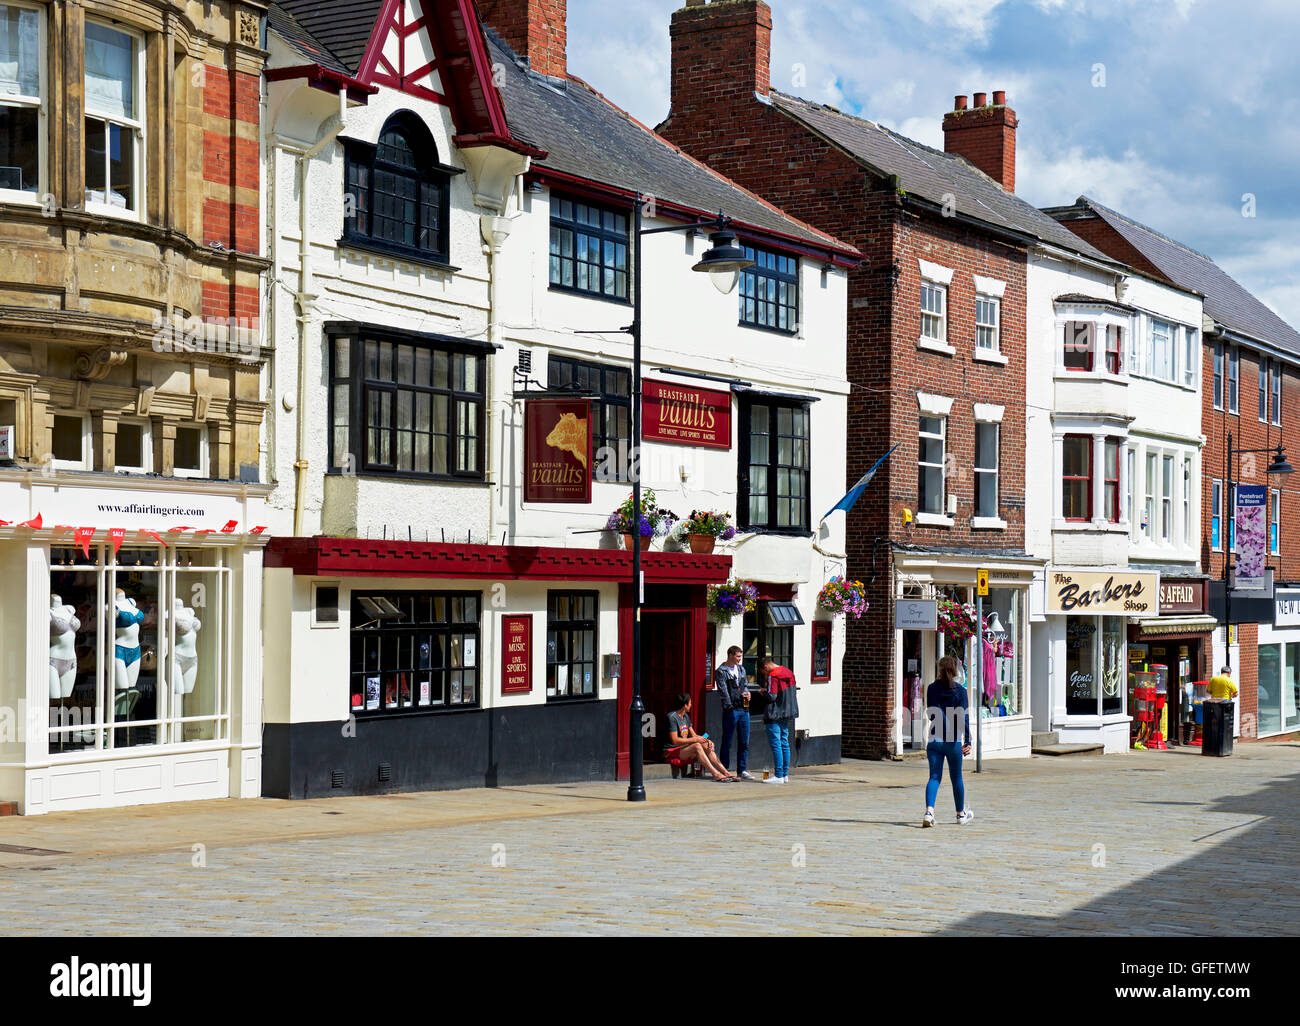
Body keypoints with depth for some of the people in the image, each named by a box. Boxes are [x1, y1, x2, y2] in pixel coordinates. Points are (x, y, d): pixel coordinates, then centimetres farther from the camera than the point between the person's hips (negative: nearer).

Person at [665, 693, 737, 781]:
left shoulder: (685, 716, 16)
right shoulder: (672, 717, -13)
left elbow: (694, 735, 16)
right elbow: (675, 740, -20)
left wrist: (707, 740, -4)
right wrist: (695, 739, -17)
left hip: (684, 748, 8)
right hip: (672, 751, -8)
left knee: (706, 746, -14)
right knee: (697, 746, -30)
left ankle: (726, 773, -21)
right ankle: (716, 774, -36)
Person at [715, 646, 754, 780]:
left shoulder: (741, 669, 16)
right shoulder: (721, 671, -4)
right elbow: (723, 691, -9)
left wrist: (747, 693, 1)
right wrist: (730, 707, -14)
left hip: (744, 710, 6)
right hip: (730, 711, -6)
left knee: (744, 742, 7)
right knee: (727, 743, -1)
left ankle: (742, 770, 13)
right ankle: (725, 771, 4)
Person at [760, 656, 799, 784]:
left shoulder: (773, 676, -15)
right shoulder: (789, 673, 11)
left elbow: (771, 696, -20)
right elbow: (793, 691, 17)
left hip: (774, 715, -8)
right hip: (787, 714, 8)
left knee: (775, 744, -6)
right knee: (784, 744, 12)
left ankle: (779, 775, -8)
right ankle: (785, 774, 15)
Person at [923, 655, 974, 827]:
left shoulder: (932, 689, 0)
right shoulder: (960, 691, -5)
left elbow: (931, 714, 2)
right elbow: (964, 717, -13)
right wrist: (967, 741, -18)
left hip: (935, 740, 1)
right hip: (953, 741, -1)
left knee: (934, 777, 0)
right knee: (956, 778, 14)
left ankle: (929, 811, -22)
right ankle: (961, 814, 29)